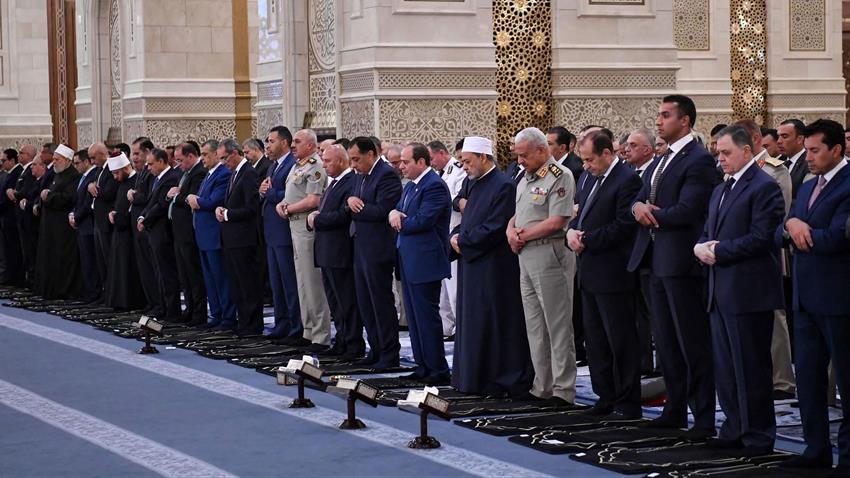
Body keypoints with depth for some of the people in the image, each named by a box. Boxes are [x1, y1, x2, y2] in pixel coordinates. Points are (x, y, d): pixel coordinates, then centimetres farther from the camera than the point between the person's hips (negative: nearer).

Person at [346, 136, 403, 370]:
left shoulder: (387, 175, -15)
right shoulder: (361, 175, 15)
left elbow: (380, 211, -24)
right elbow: (350, 210, 14)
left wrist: (355, 207, -13)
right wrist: (350, 202, -8)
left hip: (377, 250, -9)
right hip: (361, 249, 9)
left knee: (382, 303, -3)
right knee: (366, 304, 13)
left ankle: (389, 355, 3)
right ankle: (376, 350, 21)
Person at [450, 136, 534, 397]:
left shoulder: (503, 186, -14)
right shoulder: (476, 184, 14)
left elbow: (495, 228, -20)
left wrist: (463, 241, -11)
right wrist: (456, 236, -1)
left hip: (494, 267, -9)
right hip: (473, 266, 9)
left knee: (495, 325, -4)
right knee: (473, 325, 12)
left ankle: (501, 383, 1)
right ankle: (474, 378, 19)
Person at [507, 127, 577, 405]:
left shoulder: (560, 177, -10)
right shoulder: (526, 179, 18)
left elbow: (556, 221, -18)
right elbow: (517, 215, 21)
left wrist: (523, 236, -10)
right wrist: (511, 231, -2)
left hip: (550, 254, -9)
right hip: (526, 257, 9)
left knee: (558, 326, -5)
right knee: (535, 326, 12)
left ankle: (563, 390, -3)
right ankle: (542, 387, 18)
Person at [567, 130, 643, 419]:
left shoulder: (627, 180, -13)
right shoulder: (594, 181, 16)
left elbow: (623, 226, -20)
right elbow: (580, 217, 21)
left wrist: (586, 240, -16)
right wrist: (572, 231, -2)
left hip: (613, 275, -9)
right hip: (590, 274, 9)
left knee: (621, 340, -3)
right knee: (595, 340, 13)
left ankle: (628, 403, 3)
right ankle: (607, 396, 21)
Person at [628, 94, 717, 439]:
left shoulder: (699, 161, -12)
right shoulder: (660, 161, 18)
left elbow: (685, 211, -20)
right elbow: (639, 199, 14)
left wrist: (650, 214, -5)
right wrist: (639, 207, -9)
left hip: (681, 261, -9)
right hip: (657, 260, 9)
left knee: (693, 343, -5)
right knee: (665, 341, 14)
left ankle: (704, 418, -1)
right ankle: (675, 410, 23)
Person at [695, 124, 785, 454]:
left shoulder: (764, 188, -10)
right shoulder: (720, 190, 19)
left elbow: (760, 238, -18)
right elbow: (708, 233, 22)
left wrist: (719, 252, -14)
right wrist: (701, 247, -1)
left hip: (748, 291, -9)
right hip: (721, 291, 9)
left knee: (751, 366, -3)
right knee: (725, 367, 12)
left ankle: (758, 436, 5)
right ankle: (735, 429, 20)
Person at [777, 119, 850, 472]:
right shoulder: (807, 188, 16)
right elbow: (779, 236, 11)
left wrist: (800, 231, -5)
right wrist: (791, 225, -12)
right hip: (806, 297, 8)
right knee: (807, 377, 11)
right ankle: (816, 450, 19)